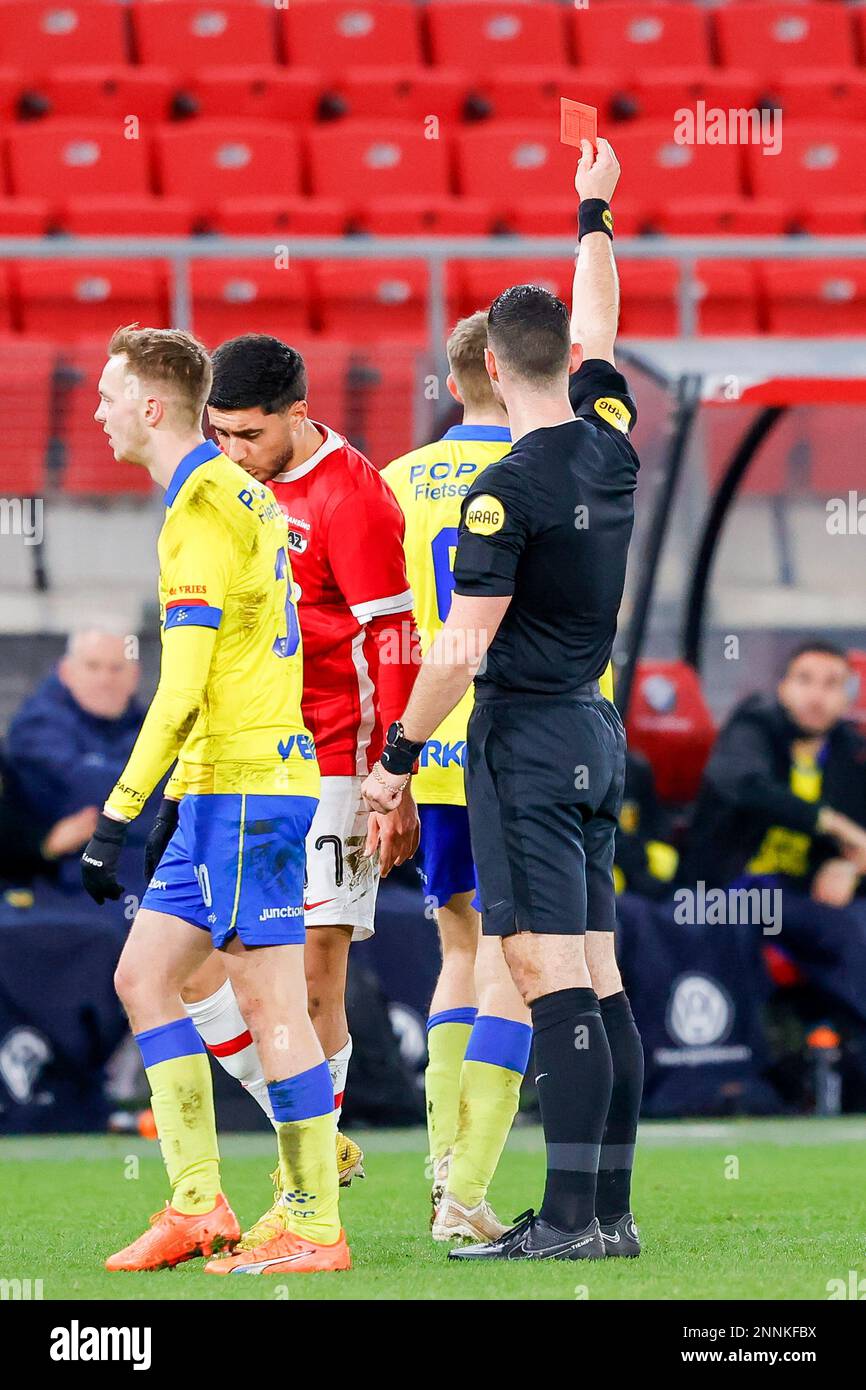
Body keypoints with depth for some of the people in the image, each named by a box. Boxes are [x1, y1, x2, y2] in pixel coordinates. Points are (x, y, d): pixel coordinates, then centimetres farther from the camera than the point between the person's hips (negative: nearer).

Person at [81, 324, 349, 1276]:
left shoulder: (201, 518, -15)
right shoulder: (243, 497, 15)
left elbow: (181, 692, -20)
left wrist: (115, 819, -20)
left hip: (240, 786, -10)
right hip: (224, 791, 10)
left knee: (268, 1000, -6)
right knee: (142, 977, 11)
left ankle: (316, 1227, -3)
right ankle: (197, 1207, 9)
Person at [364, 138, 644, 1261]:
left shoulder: (509, 491, -15)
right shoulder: (610, 442, 5)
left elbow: (462, 650, -15)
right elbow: (600, 322, 25)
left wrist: (397, 757, -6)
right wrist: (595, 213, 39)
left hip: (526, 739, -8)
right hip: (596, 734, 8)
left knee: (552, 977, -12)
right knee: (598, 979, 7)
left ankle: (567, 1218, -16)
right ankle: (610, 1211, 7)